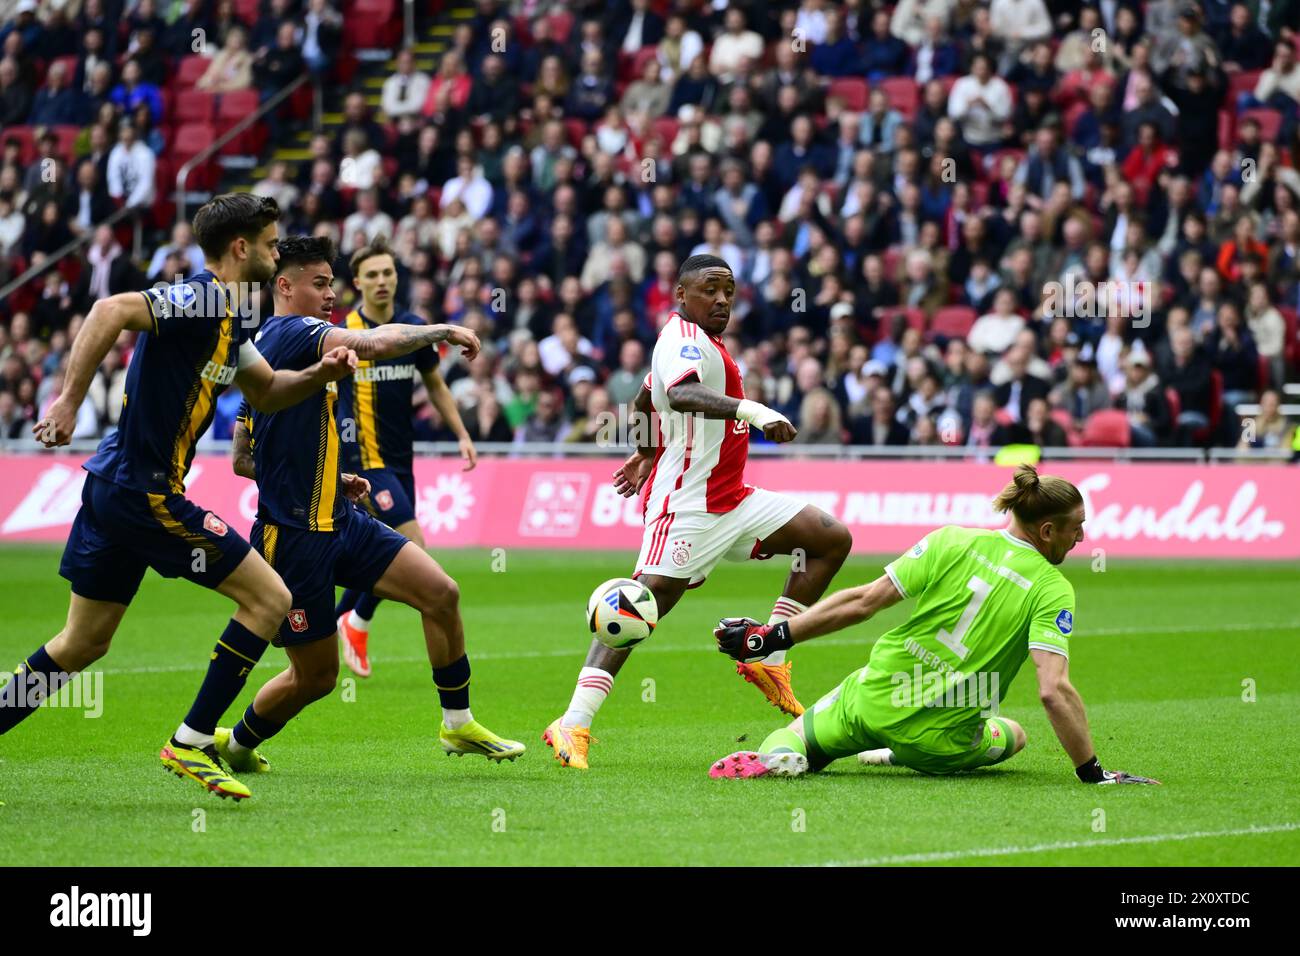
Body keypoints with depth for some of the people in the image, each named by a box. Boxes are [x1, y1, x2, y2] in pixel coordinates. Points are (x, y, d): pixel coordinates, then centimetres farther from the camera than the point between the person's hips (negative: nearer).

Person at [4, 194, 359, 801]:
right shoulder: (199, 301, -15)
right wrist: (68, 402, -33)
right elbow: (111, 312, -30)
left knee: (83, 643, 15)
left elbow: (264, 391, 29)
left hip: (116, 489, 10)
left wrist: (318, 374, 10)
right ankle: (191, 743, -3)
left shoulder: (229, 318, 16)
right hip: (144, 491, -10)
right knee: (269, 597, -4)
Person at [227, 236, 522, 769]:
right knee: (316, 675, 2)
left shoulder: (263, 348, 15)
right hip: (295, 538, -9)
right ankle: (236, 742, 26)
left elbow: (241, 459, 19)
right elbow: (375, 344, -31)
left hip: (340, 520, 9)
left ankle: (458, 725, 8)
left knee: (440, 593, -2)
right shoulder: (294, 333, -14)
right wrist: (445, 331, -15)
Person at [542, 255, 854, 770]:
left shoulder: (698, 339, 17)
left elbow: (645, 401, 33)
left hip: (731, 498, 10)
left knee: (832, 539, 7)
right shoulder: (685, 339, -14)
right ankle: (573, 725, -22)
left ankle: (768, 658, 6)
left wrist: (646, 456, 48)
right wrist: (751, 411, -50)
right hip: (687, 505, -10)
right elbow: (681, 394, -38)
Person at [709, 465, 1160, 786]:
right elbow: (1054, 691, -23)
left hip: (873, 699, 1)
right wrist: (1093, 773, -16)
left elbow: (863, 602, -4)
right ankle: (900, 755, 7)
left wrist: (775, 636, 4)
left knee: (796, 740, 24)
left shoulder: (951, 541, -4)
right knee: (1013, 734, 32)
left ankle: (780, 752, -14)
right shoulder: (1053, 590, -12)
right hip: (941, 742, -1)